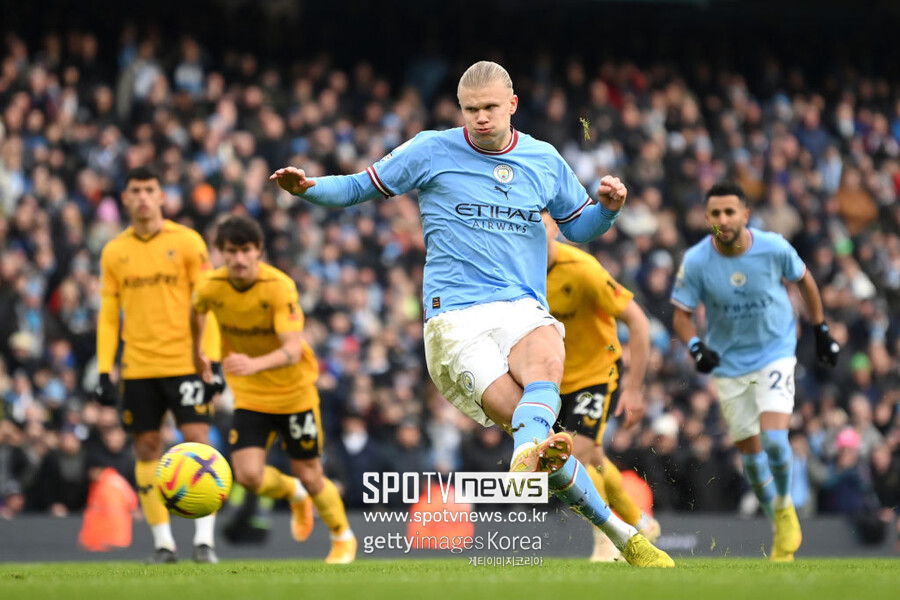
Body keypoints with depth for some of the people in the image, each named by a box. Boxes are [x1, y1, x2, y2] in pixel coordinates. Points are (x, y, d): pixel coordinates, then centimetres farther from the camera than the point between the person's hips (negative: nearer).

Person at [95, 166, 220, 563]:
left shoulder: (186, 241, 0)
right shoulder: (114, 251, 8)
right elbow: (108, 316, 11)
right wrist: (104, 371, 4)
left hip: (184, 363, -3)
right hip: (137, 367, 3)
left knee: (198, 441, -10)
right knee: (146, 449, 3)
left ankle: (204, 539, -8)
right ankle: (162, 541, 9)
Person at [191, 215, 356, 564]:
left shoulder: (279, 287, -25)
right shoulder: (211, 287, -13)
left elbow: (293, 351, -35)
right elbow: (196, 316, 13)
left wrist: (255, 364, -53)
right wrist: (197, 356, 27)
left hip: (294, 391, -3)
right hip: (249, 395, 3)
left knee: (310, 477, 4)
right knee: (249, 476, -14)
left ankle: (343, 538, 34)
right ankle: (294, 494, 22)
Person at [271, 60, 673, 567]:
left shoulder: (545, 161, 15)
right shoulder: (432, 151, 8)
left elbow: (580, 227, 28)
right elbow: (359, 189, 15)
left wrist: (608, 206, 5)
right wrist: (307, 187, -4)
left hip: (525, 310, 1)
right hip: (457, 318, -1)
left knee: (546, 362, -38)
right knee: (534, 426, -22)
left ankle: (530, 457, -64)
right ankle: (622, 534, -27)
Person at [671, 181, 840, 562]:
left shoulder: (774, 248, -16)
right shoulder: (696, 261, -16)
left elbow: (804, 281, 4)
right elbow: (681, 314, -5)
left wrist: (821, 331, 11)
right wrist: (696, 347, -25)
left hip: (776, 354, -2)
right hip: (729, 364, 2)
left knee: (774, 439, -20)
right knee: (749, 450, 7)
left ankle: (785, 507, 9)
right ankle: (781, 528, 28)